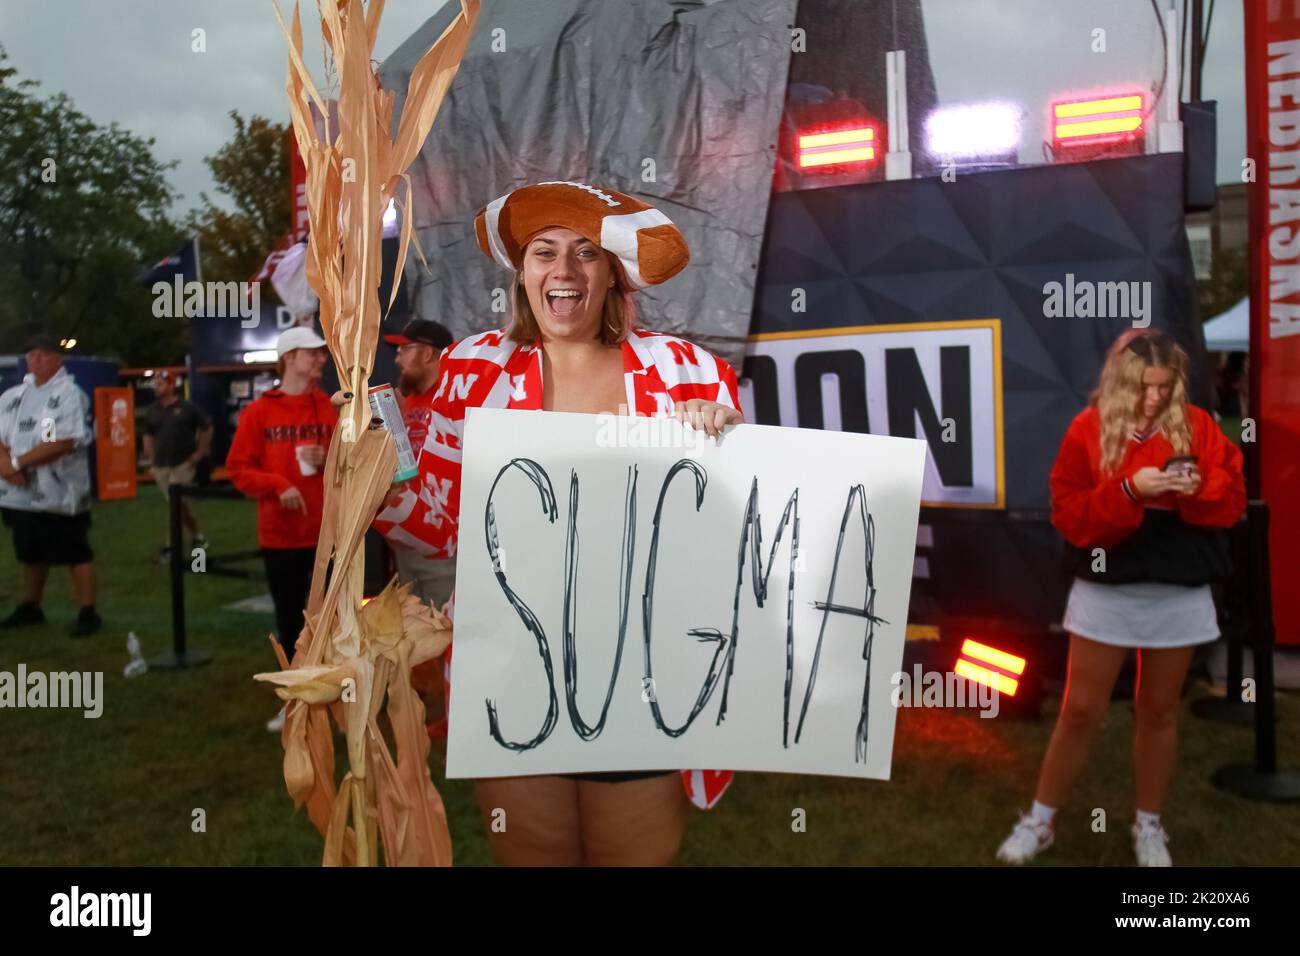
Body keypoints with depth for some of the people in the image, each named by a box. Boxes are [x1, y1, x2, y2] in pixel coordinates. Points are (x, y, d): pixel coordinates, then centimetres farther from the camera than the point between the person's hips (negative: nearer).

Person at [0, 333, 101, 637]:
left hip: (59, 494, -7)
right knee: (31, 553, 20)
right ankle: (30, 607, 34)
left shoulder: (70, 394, -9)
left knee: (76, 554, -3)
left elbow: (64, 442, -20)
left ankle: (88, 613, 3)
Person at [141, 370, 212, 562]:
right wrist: (151, 459, 12)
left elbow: (207, 428, 4)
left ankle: (171, 546, -3)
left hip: (183, 464, -5)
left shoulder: (187, 408, -5)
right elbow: (148, 435, 20)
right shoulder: (152, 411, 8)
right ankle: (197, 537, 24)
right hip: (160, 466, 5)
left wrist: (200, 453, 0)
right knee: (179, 504, 10)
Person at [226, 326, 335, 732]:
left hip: (329, 532, 1)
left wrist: (331, 460, -12)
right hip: (281, 535, 0)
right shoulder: (257, 412, -1)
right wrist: (278, 485, -18)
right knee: (289, 618, 10)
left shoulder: (332, 408, 4)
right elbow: (239, 468, -3)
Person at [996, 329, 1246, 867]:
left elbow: (1232, 501, 2)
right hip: (1106, 592, -2)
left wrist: (1200, 487, -19)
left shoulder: (1197, 426, 0)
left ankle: (1149, 827, 32)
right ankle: (1039, 821, 20)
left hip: (1180, 594, 2)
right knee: (1081, 710, 5)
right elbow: (1070, 515, -11)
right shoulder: (1089, 429, -6)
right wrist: (1128, 490, -25)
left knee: (1158, 711, 15)